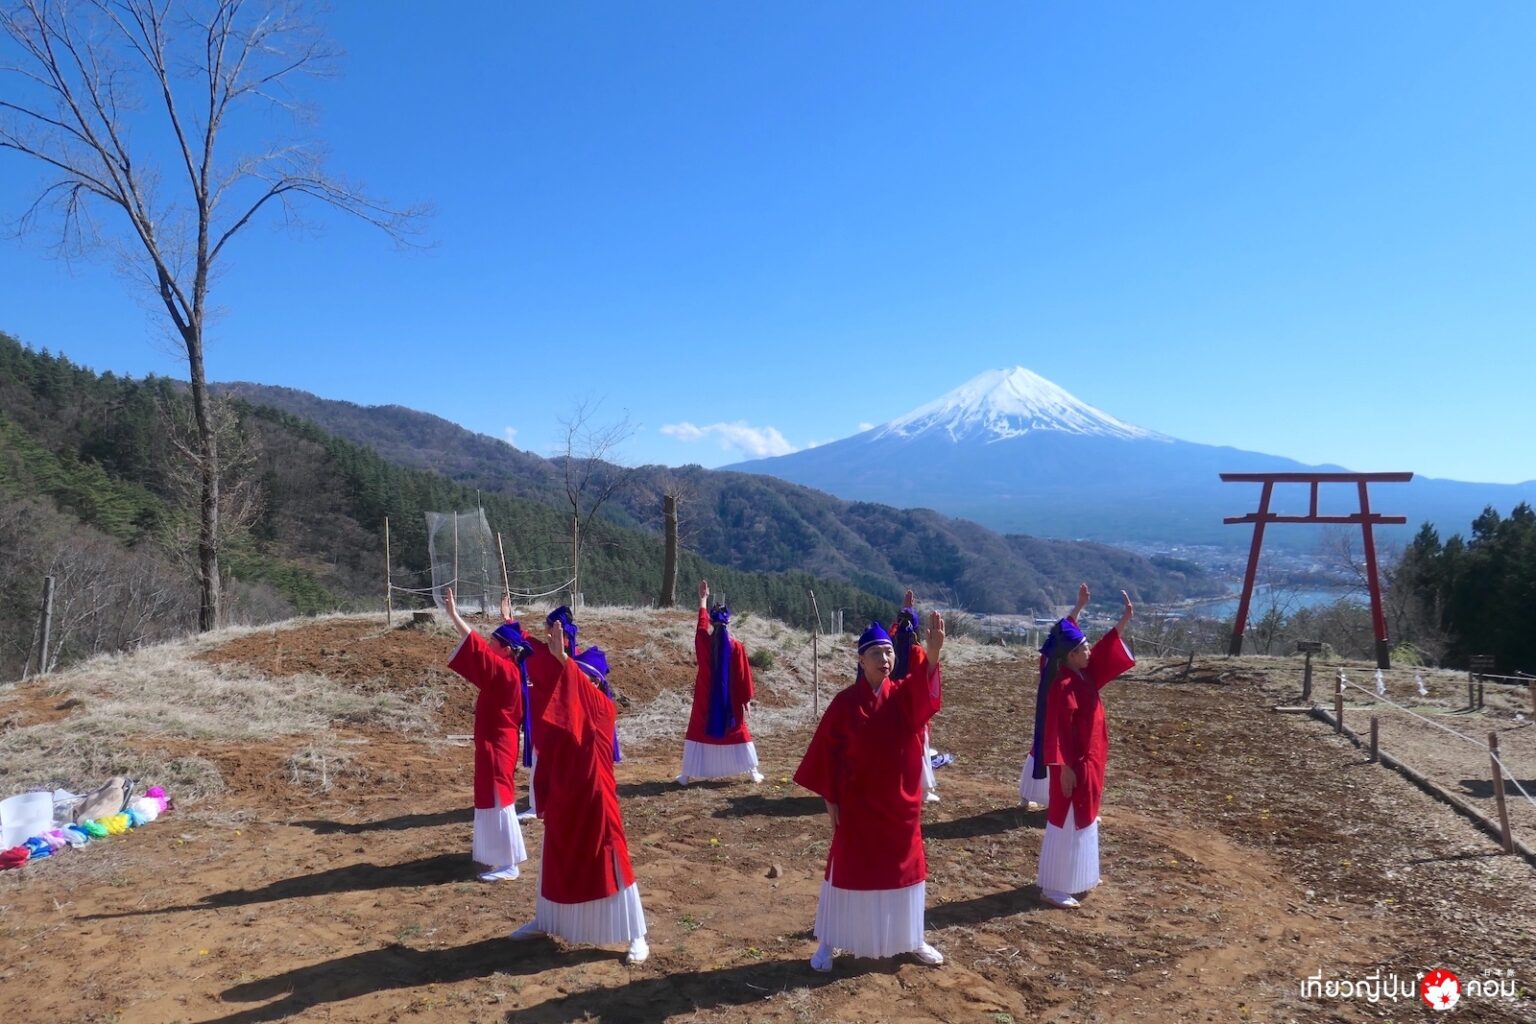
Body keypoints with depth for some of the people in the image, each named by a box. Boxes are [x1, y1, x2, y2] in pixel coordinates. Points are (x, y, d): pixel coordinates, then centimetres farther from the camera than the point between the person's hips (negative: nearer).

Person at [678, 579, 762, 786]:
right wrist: (747, 698, 3)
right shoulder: (736, 646, -10)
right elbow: (744, 674, -6)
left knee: (699, 732, 8)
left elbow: (702, 622, 13)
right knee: (738, 732, 12)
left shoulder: (703, 641, -6)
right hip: (730, 699, 0)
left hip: (706, 698, 0)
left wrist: (703, 598, 26)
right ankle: (753, 771, 15)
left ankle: (687, 774, 7)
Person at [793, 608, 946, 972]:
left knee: (904, 869, 15)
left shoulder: (905, 696, -5)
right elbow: (827, 750, -5)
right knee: (848, 870, 7)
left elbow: (926, 688, -29)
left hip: (900, 801, 2)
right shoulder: (845, 702, -9)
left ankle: (912, 939, 33)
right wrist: (829, 797, -7)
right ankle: (828, 943, 23)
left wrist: (932, 653, -49)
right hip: (857, 802, -2)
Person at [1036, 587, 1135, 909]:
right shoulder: (1063, 688, -23)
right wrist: (1065, 768, -23)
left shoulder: (1084, 675, 3)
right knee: (1066, 823, -1)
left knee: (1082, 820, 20)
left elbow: (1104, 651, 14)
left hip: (1088, 761, 10)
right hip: (1074, 765, -10)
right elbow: (1058, 732, -23)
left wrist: (1124, 622, 4)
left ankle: (1076, 878, 35)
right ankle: (1053, 888, 8)